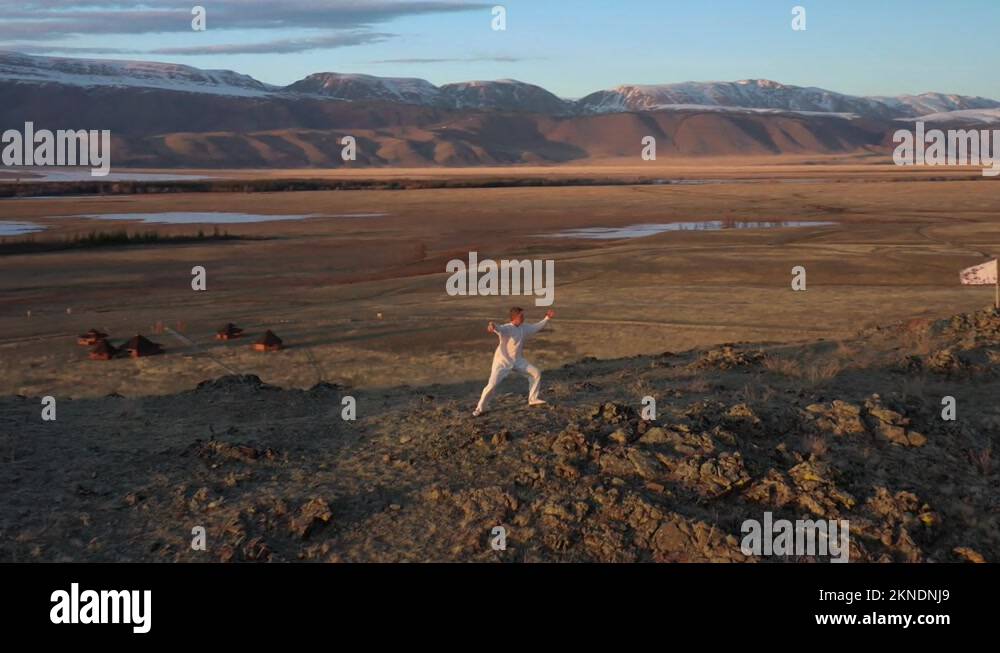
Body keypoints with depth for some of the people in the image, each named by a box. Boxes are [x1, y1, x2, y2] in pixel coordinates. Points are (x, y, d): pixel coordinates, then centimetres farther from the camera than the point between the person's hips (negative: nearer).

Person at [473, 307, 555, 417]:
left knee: (536, 373, 2)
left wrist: (547, 318, 11)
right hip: (503, 361, -7)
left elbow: (537, 326, 15)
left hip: (518, 361, 7)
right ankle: (480, 409, 2)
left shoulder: (524, 328, -2)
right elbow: (499, 329, -49)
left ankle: (533, 399, 17)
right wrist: (492, 326, -72)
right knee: (492, 385, -13)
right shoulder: (506, 328, -25)